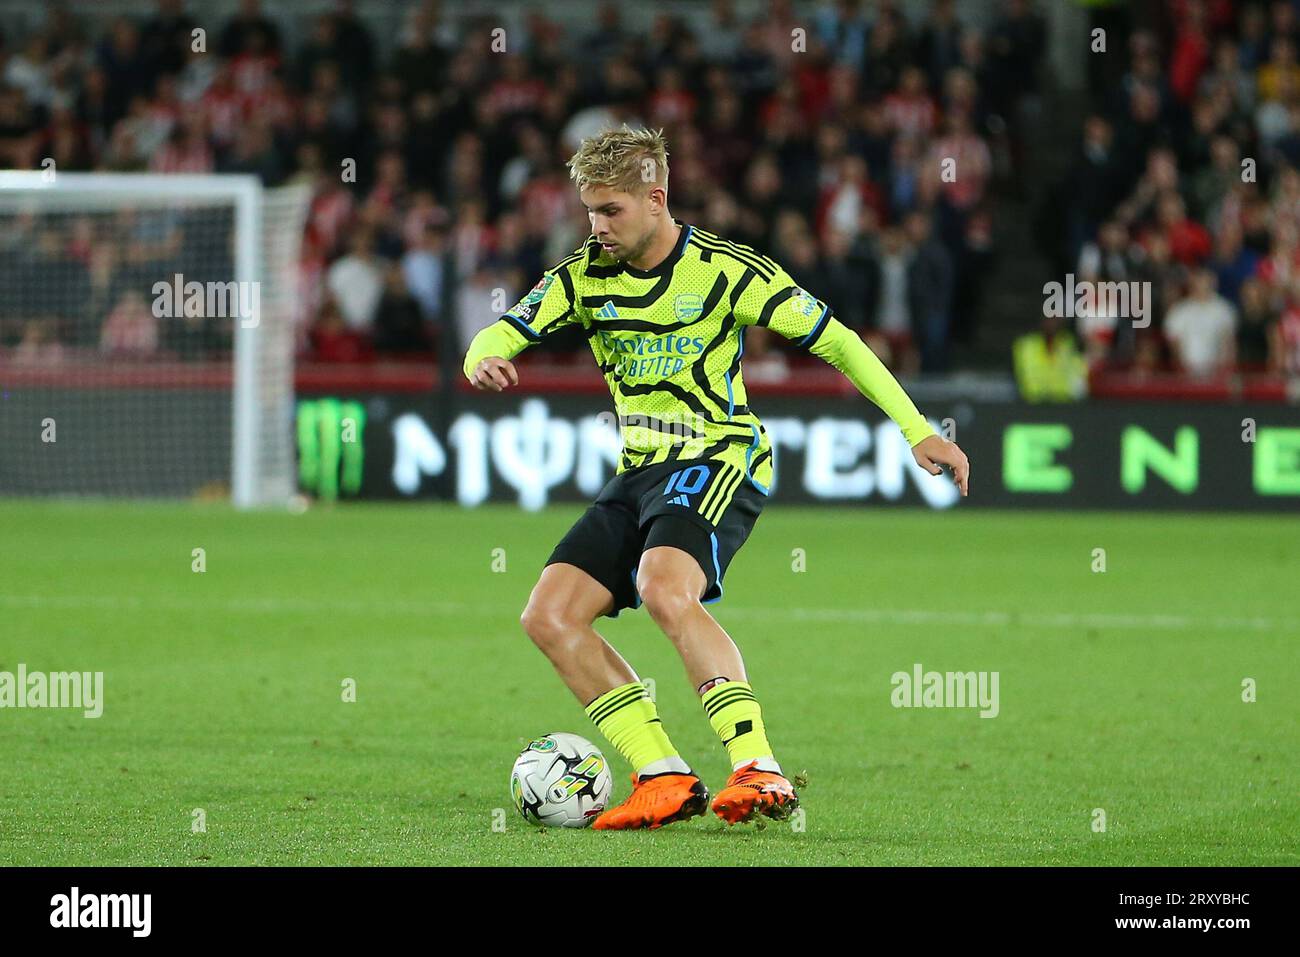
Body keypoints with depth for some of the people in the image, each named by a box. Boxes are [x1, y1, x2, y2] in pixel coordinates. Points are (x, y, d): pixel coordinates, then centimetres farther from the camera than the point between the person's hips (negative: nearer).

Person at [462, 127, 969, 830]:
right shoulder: (585, 276, 5)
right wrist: (482, 359, -29)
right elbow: (503, 333, -2)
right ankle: (665, 779, -9)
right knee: (549, 615, -8)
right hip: (638, 473, 7)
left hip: (718, 459, -7)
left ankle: (760, 772, -37)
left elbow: (832, 339, -5)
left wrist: (917, 431, -8)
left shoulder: (724, 270, -8)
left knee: (664, 590, -34)